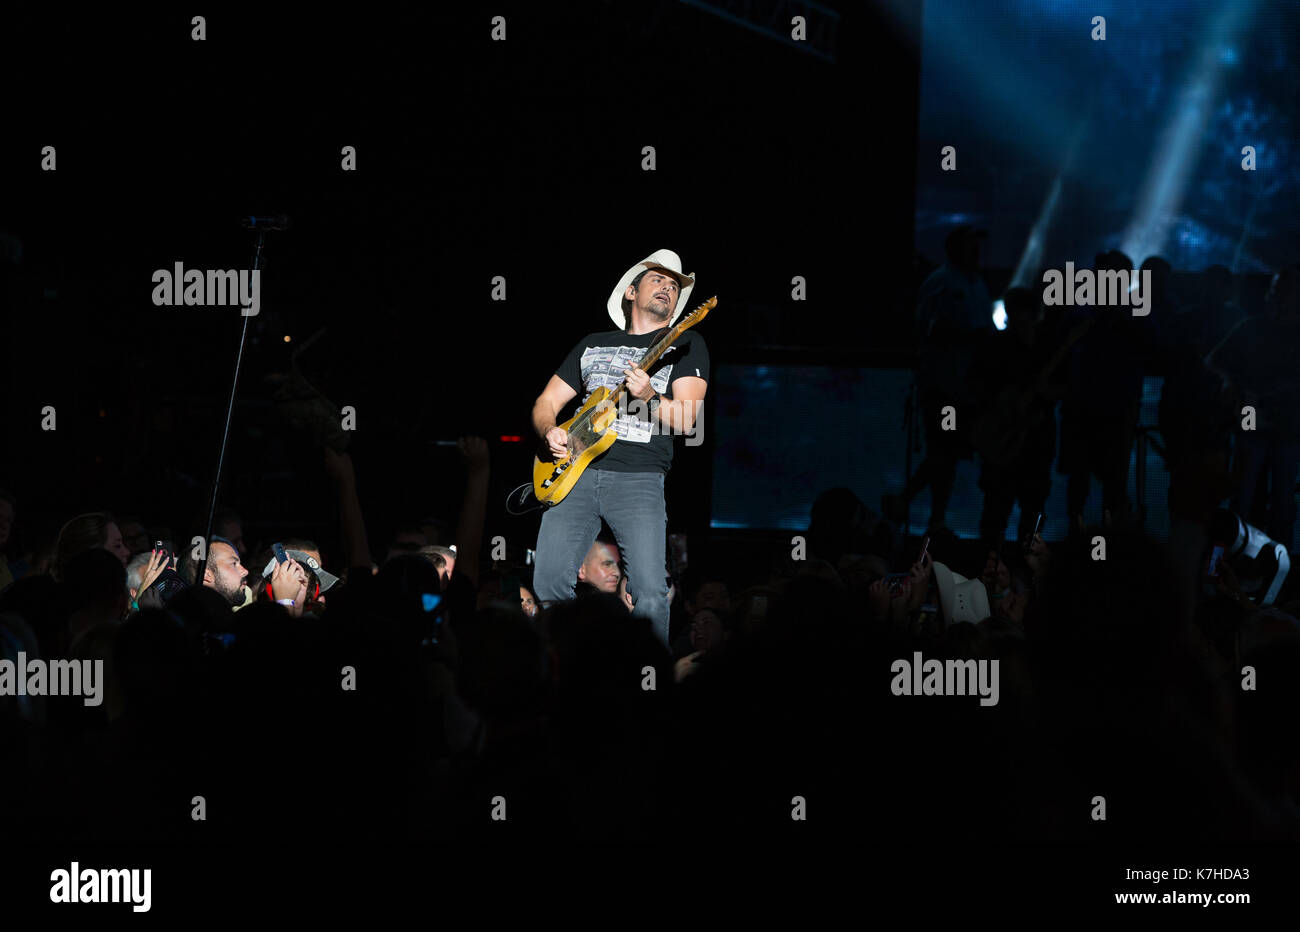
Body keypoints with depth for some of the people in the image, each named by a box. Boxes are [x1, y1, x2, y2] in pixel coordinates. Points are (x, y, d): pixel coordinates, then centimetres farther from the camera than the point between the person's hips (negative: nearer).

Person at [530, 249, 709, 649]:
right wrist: (550, 432, 2)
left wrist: (649, 396, -19)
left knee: (650, 594, -19)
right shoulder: (593, 344, 24)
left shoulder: (685, 343, 13)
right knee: (548, 584, -8)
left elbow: (684, 420, 0)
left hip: (638, 478, -3)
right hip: (575, 471, 3)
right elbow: (546, 402, 25)